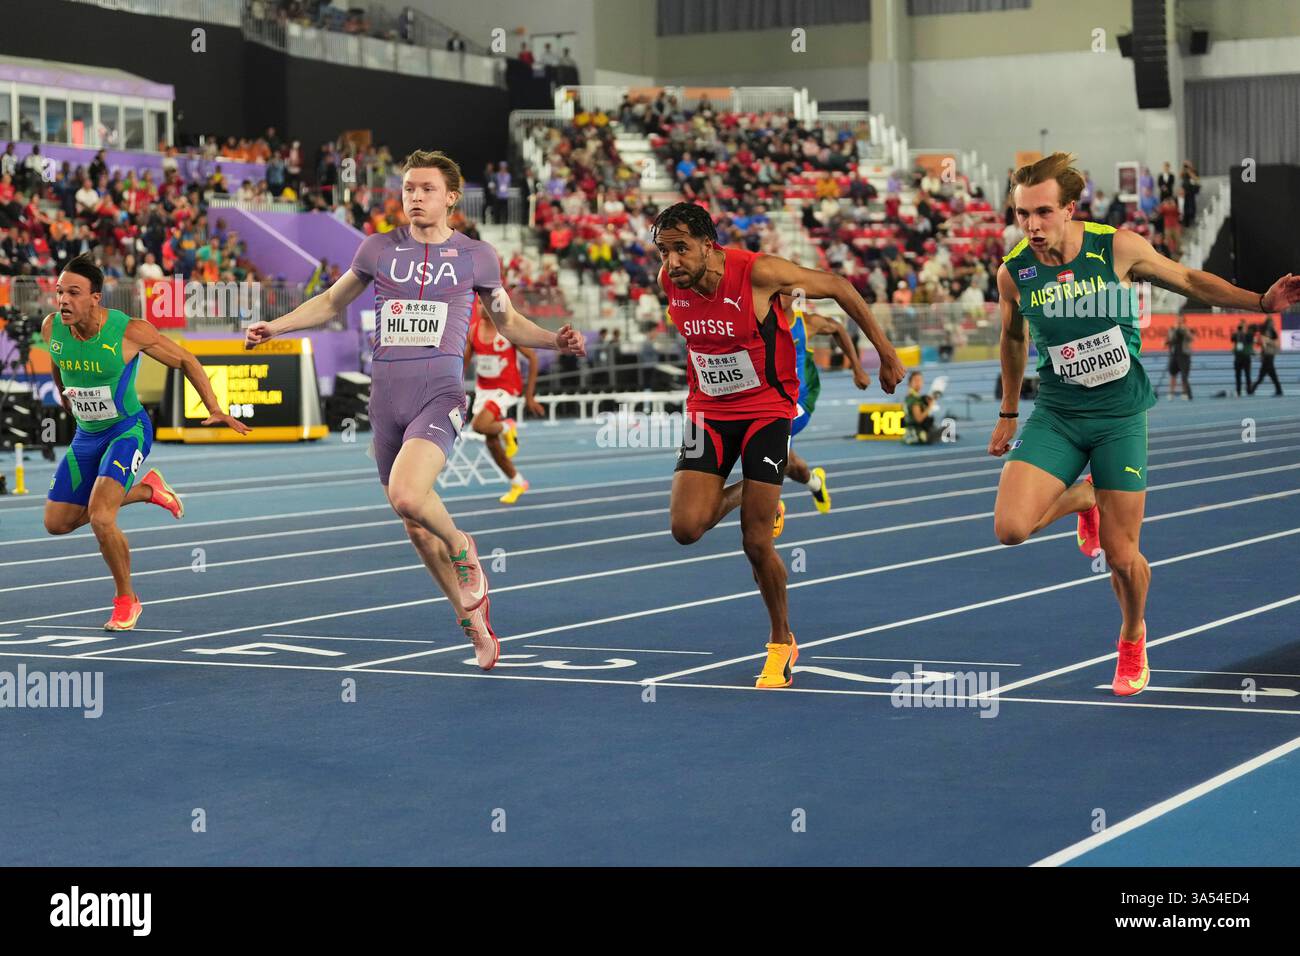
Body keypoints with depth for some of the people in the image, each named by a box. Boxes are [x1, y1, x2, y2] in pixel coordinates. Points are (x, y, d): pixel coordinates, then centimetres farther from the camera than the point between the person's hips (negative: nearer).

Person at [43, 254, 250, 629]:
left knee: (99, 517, -24)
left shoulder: (129, 331, -25)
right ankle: (146, 489, 31)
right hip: (85, 435, 6)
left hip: (127, 430, -6)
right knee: (57, 522, 11)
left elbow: (186, 361, -12)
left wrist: (215, 411, -19)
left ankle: (127, 600, 0)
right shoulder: (51, 328, -13)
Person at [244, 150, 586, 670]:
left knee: (407, 496, -29)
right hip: (386, 397, 4)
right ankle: (475, 622, 24)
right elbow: (331, 301, 24)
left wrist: (554, 339, 0)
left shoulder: (476, 256, 5)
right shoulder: (379, 248, 9)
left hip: (439, 393, -4)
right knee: (416, 529, 7)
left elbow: (508, 321, 17)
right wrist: (276, 326, 13)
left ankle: (462, 548, 3)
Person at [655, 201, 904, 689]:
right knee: (686, 528, -13)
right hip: (708, 410, 4)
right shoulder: (669, 282, -8)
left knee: (756, 542, -8)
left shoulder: (757, 272, -23)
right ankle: (742, 493, 22)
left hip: (766, 409, -4)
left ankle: (782, 641, 16)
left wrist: (886, 353, -5)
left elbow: (838, 287, -10)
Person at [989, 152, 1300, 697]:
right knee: (1010, 528, -18)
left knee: (1122, 557, 0)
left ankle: (1133, 638, 34)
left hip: (1120, 417, -1)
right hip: (1055, 416, 2)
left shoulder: (1118, 248, -14)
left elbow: (1188, 281, 3)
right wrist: (1008, 414, 20)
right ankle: (1082, 499, 17)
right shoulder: (1013, 273, -8)